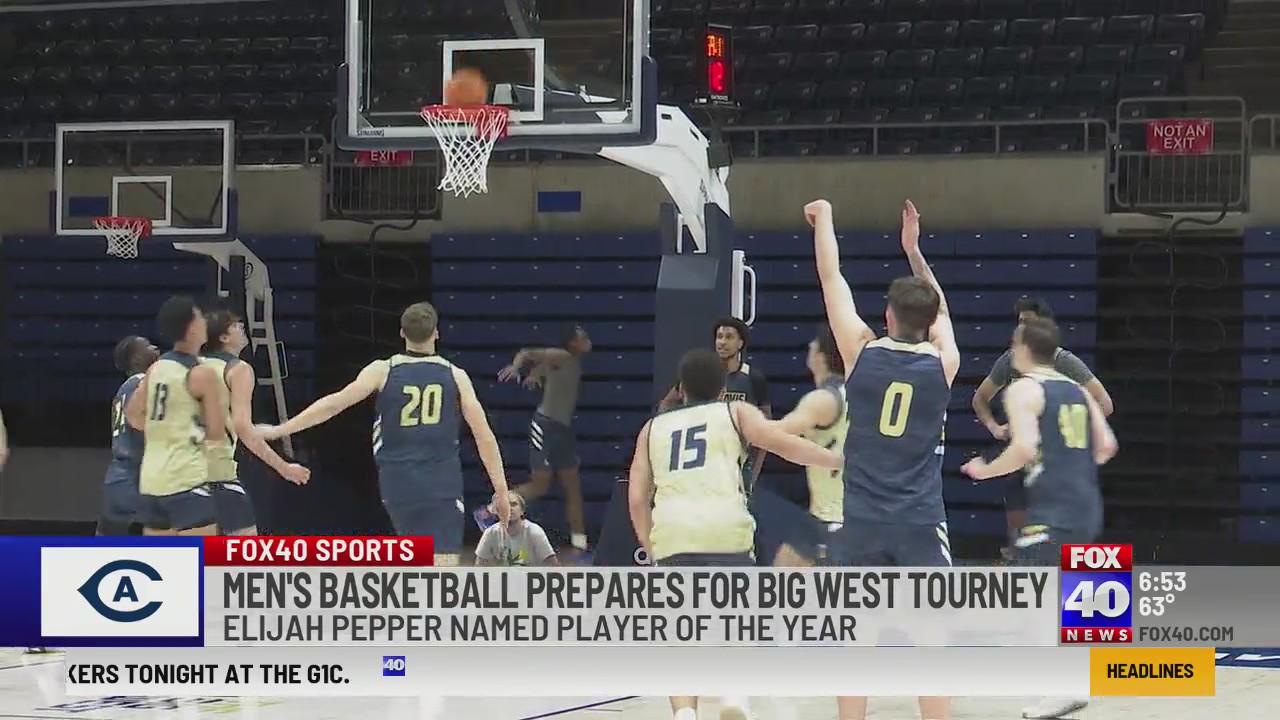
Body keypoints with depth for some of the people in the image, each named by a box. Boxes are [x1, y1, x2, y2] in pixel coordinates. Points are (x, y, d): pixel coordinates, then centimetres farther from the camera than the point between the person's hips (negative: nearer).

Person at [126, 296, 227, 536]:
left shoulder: (156, 368, 10)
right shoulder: (202, 374, -11)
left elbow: (132, 413, 20)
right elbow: (217, 434, -7)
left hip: (152, 479, 8)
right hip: (187, 480, -8)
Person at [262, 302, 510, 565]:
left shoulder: (383, 371, 3)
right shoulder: (455, 376, 3)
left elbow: (333, 404, -2)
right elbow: (485, 436, 2)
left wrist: (279, 430, 5)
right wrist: (501, 490, 8)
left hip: (398, 481, 2)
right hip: (442, 483, -2)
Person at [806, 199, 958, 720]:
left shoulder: (862, 353, -2)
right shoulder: (943, 364, 0)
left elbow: (832, 280, 9)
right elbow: (939, 312, 22)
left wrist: (824, 219, 23)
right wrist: (914, 251, 30)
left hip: (862, 520, 1)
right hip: (920, 523, -1)